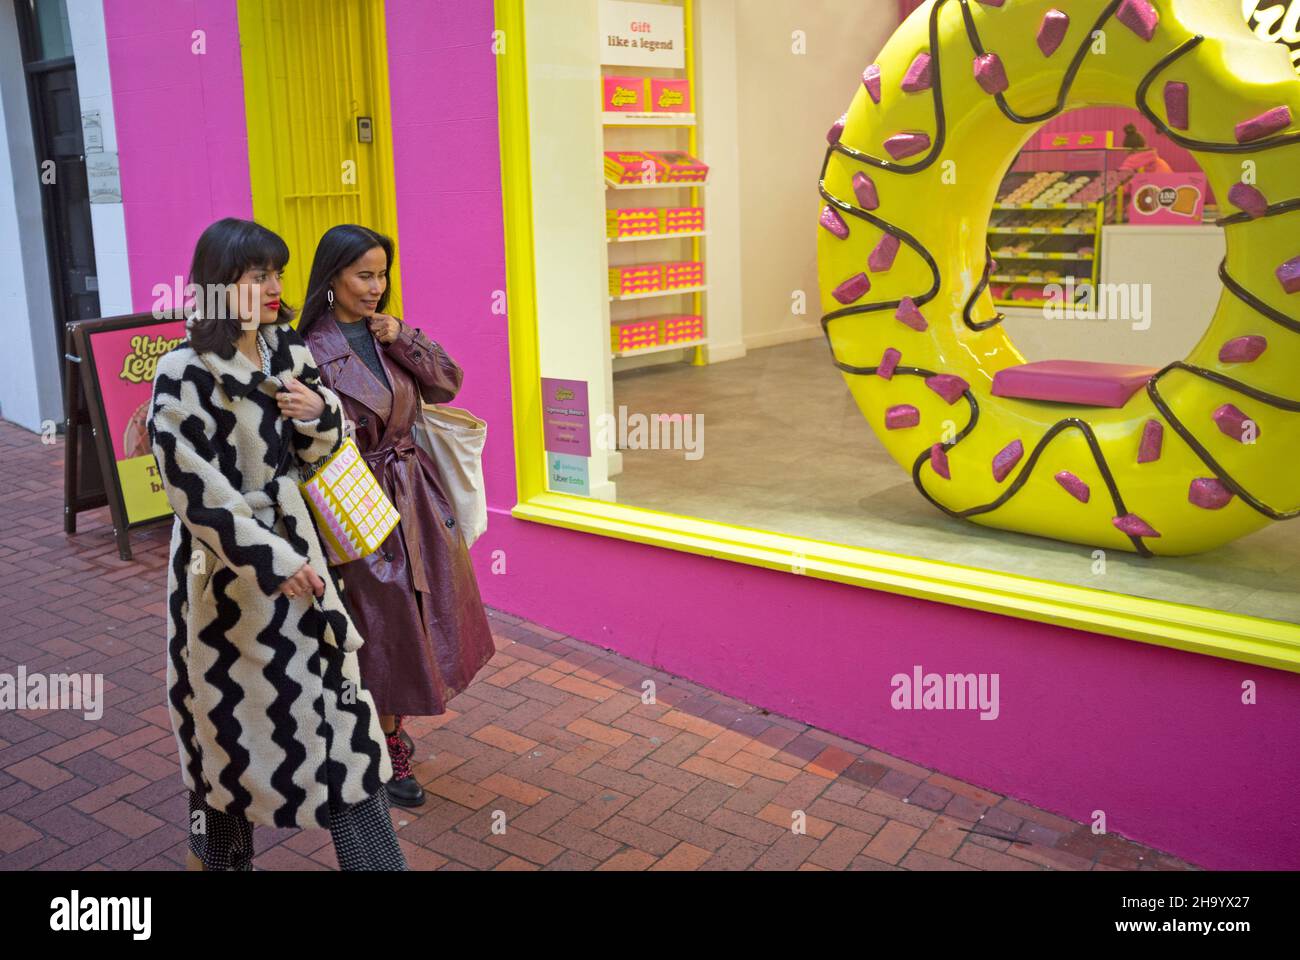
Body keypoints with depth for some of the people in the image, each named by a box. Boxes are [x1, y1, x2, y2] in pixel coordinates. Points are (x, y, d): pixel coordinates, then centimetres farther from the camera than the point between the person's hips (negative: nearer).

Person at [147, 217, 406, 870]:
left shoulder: (287, 351, 3)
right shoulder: (184, 374, -16)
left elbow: (317, 450, 11)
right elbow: (195, 490, -18)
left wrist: (318, 412, -12)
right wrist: (275, 562, -18)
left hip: (293, 545, 6)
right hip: (228, 563, -6)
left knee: (333, 698, 10)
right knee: (229, 716, 9)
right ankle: (220, 851, 29)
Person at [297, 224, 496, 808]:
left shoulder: (389, 331, 6)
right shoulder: (313, 350, -15)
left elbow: (447, 384, 3)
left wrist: (402, 341, -9)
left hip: (415, 492, 7)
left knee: (420, 612, 16)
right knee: (384, 621, 2)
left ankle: (390, 725, 37)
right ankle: (389, 754, 21)